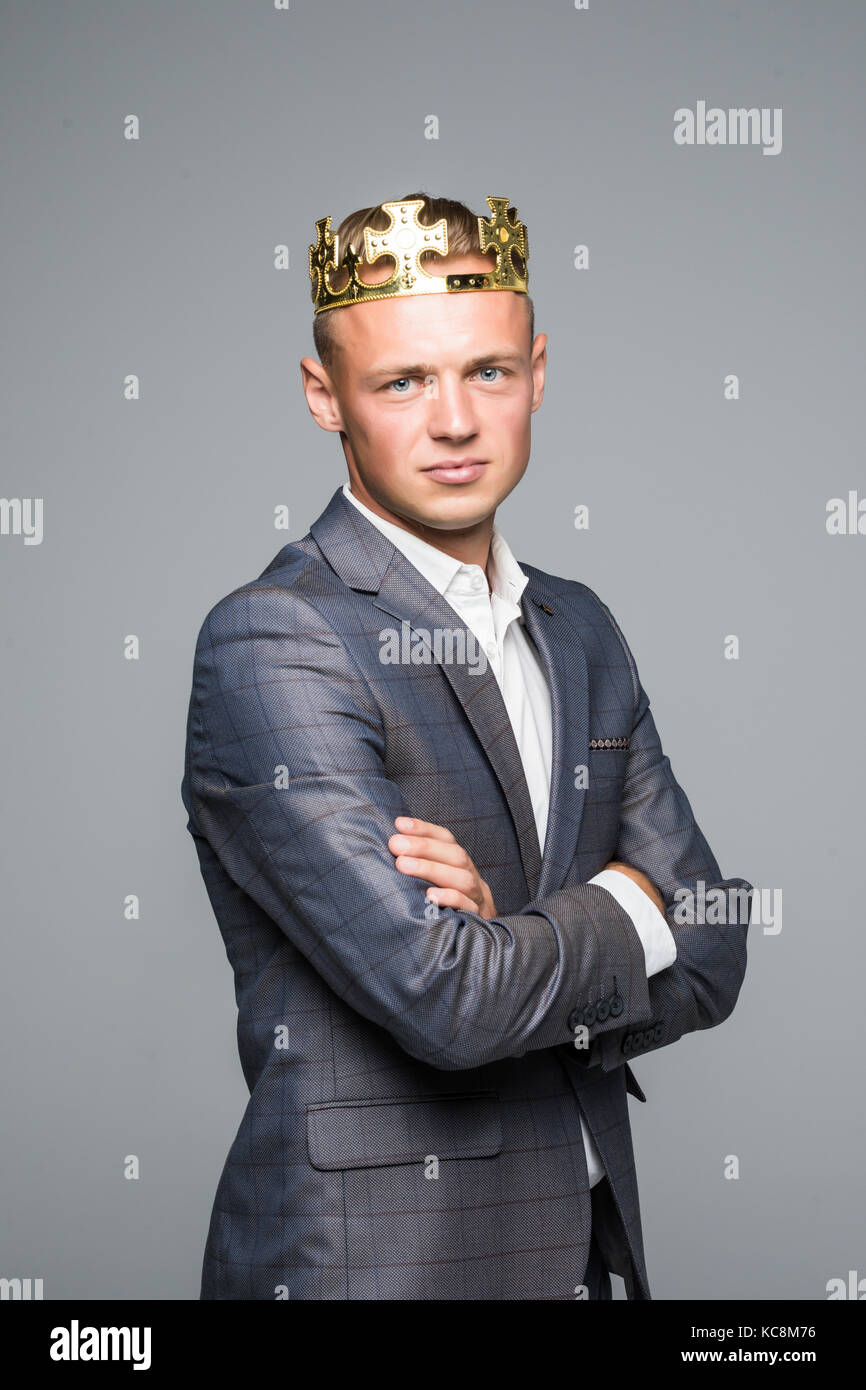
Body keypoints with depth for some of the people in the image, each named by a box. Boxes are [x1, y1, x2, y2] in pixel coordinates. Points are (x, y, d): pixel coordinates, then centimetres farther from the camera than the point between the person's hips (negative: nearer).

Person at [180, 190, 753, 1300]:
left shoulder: (581, 632, 6)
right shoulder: (271, 643, -17)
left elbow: (706, 965, 3)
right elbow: (445, 998, -24)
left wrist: (513, 941, -15)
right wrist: (621, 906, -7)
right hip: (369, 1257, -6)